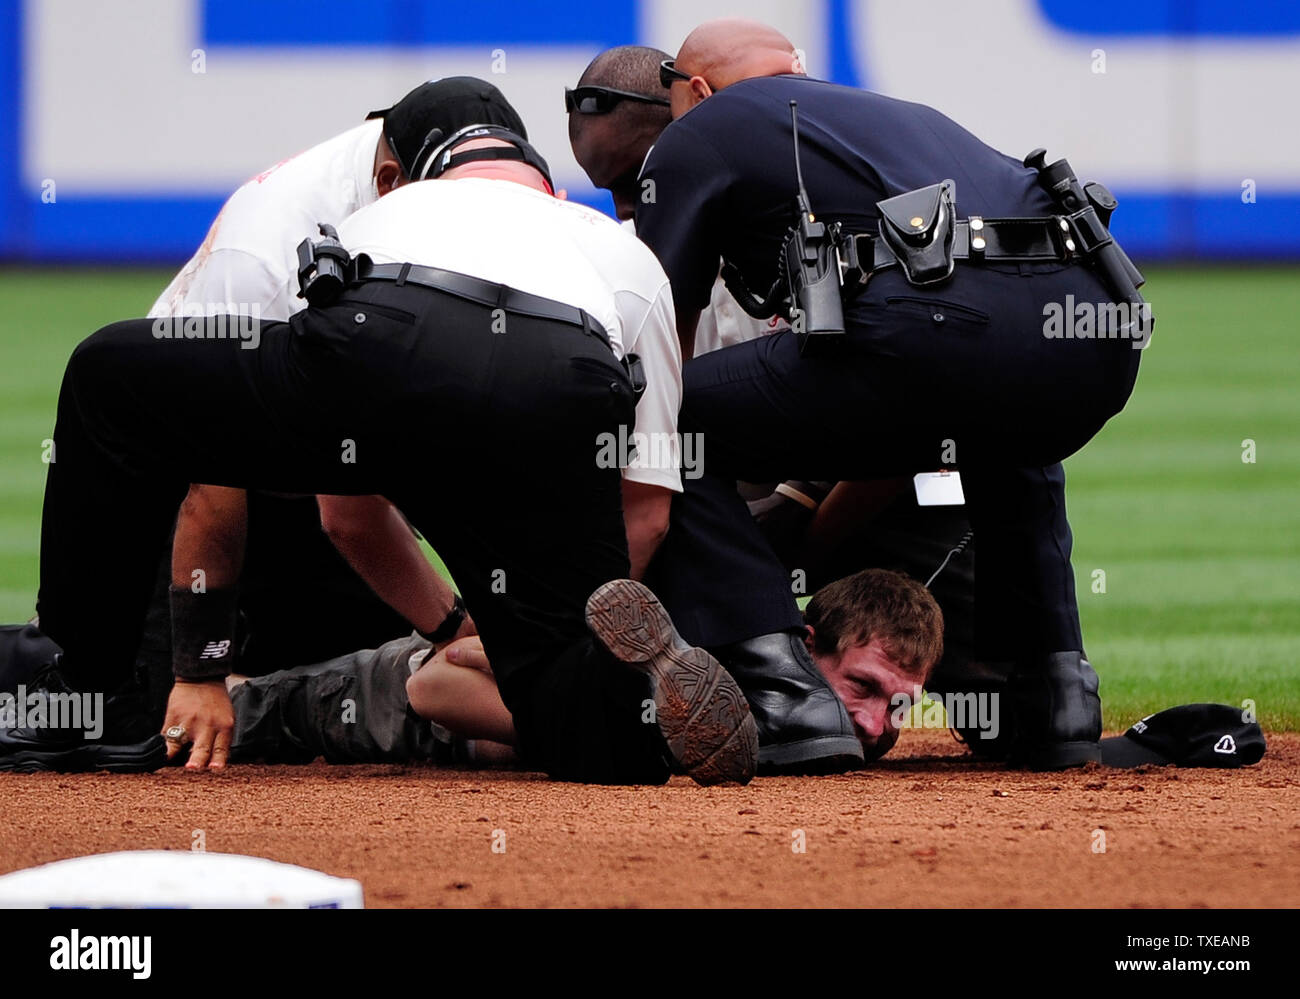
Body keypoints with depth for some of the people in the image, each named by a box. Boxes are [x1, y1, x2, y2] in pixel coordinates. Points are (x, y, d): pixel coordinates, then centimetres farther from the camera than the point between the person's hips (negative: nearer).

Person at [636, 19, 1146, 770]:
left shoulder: (701, 130, 23)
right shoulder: (906, 114, 41)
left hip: (943, 326, -6)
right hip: (1101, 337, 6)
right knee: (1009, 447, 42)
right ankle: (1054, 686, 24)